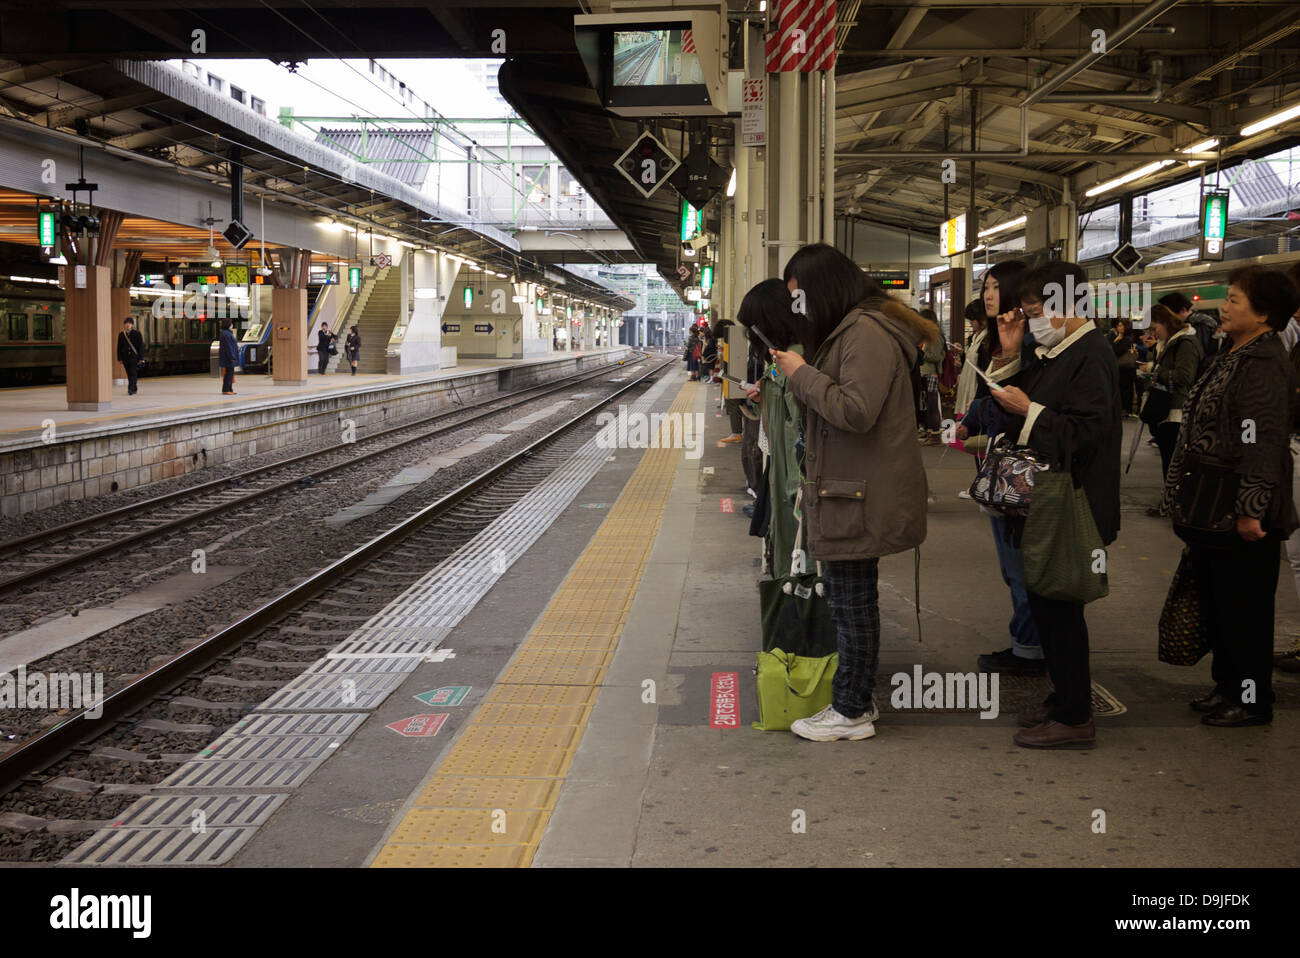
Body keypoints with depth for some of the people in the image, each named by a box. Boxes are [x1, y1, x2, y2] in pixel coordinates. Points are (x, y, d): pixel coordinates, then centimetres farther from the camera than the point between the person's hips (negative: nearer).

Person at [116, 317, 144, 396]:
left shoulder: (137, 333, 0)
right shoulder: (121, 335, 8)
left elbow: (141, 346, -1)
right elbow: (119, 347, 11)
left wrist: (141, 358, -6)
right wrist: (120, 358, 5)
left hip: (134, 357, -4)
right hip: (125, 358, 4)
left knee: (133, 373, -12)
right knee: (129, 374, 7)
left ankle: (131, 389, -18)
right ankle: (134, 389, 17)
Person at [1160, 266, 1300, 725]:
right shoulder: (1234, 359, 15)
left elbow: (1263, 443, -25)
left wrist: (1250, 510, -28)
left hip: (1243, 517, -10)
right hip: (1214, 510, 10)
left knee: (1244, 607, 1)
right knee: (1216, 600, 17)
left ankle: (1251, 701, 13)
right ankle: (1227, 685, 31)